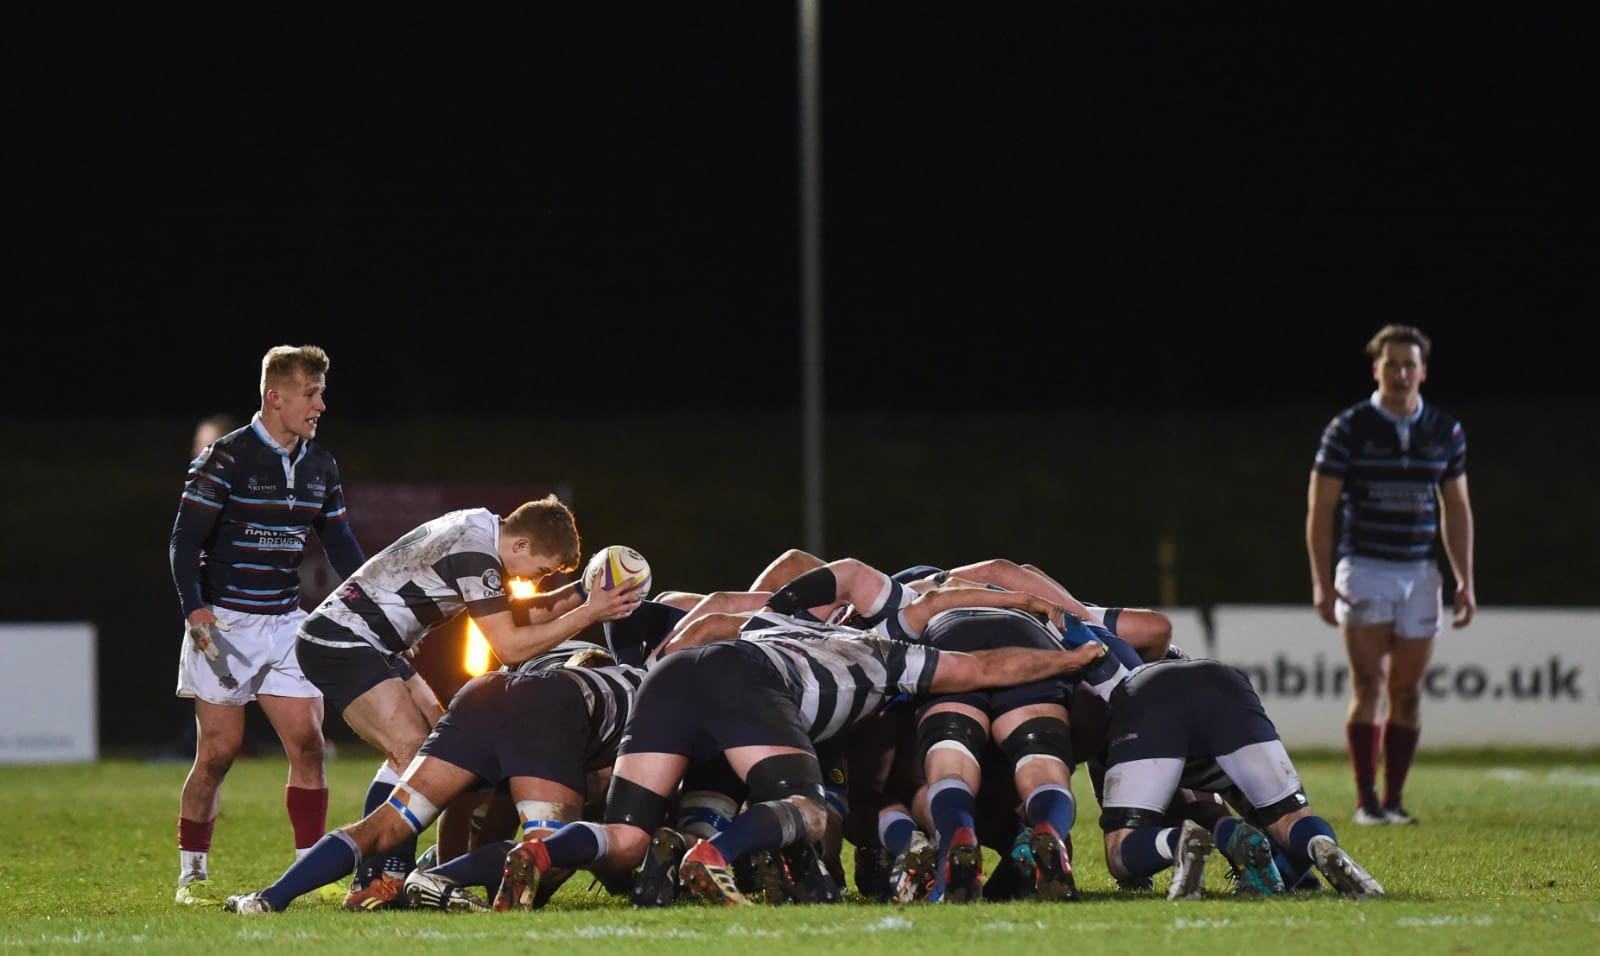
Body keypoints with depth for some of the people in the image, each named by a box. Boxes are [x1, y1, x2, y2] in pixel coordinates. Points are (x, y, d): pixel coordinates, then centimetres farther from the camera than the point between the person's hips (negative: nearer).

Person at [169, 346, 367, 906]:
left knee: (308, 742, -3)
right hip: (224, 623, -5)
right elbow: (185, 540, -11)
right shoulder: (225, 458, -10)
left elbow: (340, 543, 16)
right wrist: (195, 609, -22)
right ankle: (192, 875, 6)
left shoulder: (320, 467, 8)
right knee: (218, 751, -5)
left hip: (286, 623, 5)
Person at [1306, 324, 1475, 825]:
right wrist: (1322, 581, -10)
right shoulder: (1347, 429, -4)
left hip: (1420, 573, 3)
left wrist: (1465, 580, 5)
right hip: (1364, 571, -3)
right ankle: (1366, 801, -12)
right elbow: (1319, 508, -3)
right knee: (1370, 685, -12)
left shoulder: (1445, 432, 6)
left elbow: (1456, 510, 12)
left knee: (1407, 691, 3)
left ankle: (1394, 798, 10)